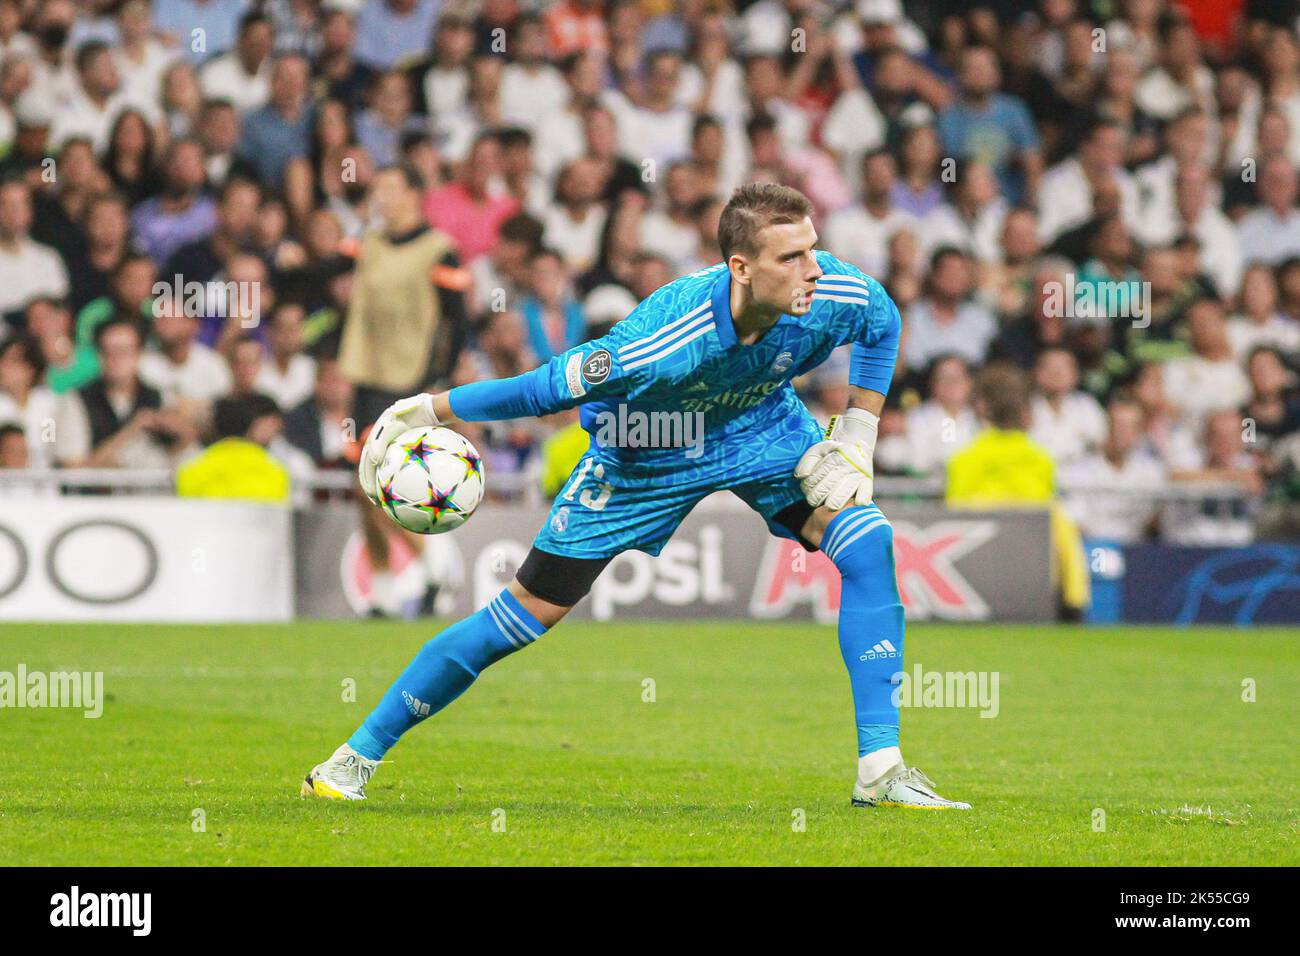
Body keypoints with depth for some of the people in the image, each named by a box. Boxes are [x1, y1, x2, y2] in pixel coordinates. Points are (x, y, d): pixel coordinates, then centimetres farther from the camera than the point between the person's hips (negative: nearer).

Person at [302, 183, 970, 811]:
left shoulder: (835, 294, -30)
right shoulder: (663, 341, -43)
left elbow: (883, 324, -4)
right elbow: (549, 387, -29)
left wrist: (856, 437, -9)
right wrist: (425, 412, -21)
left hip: (760, 427, 4)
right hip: (644, 452, -4)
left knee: (867, 543, -19)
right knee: (528, 612, -2)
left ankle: (881, 771, -11)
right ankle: (360, 753, 14)